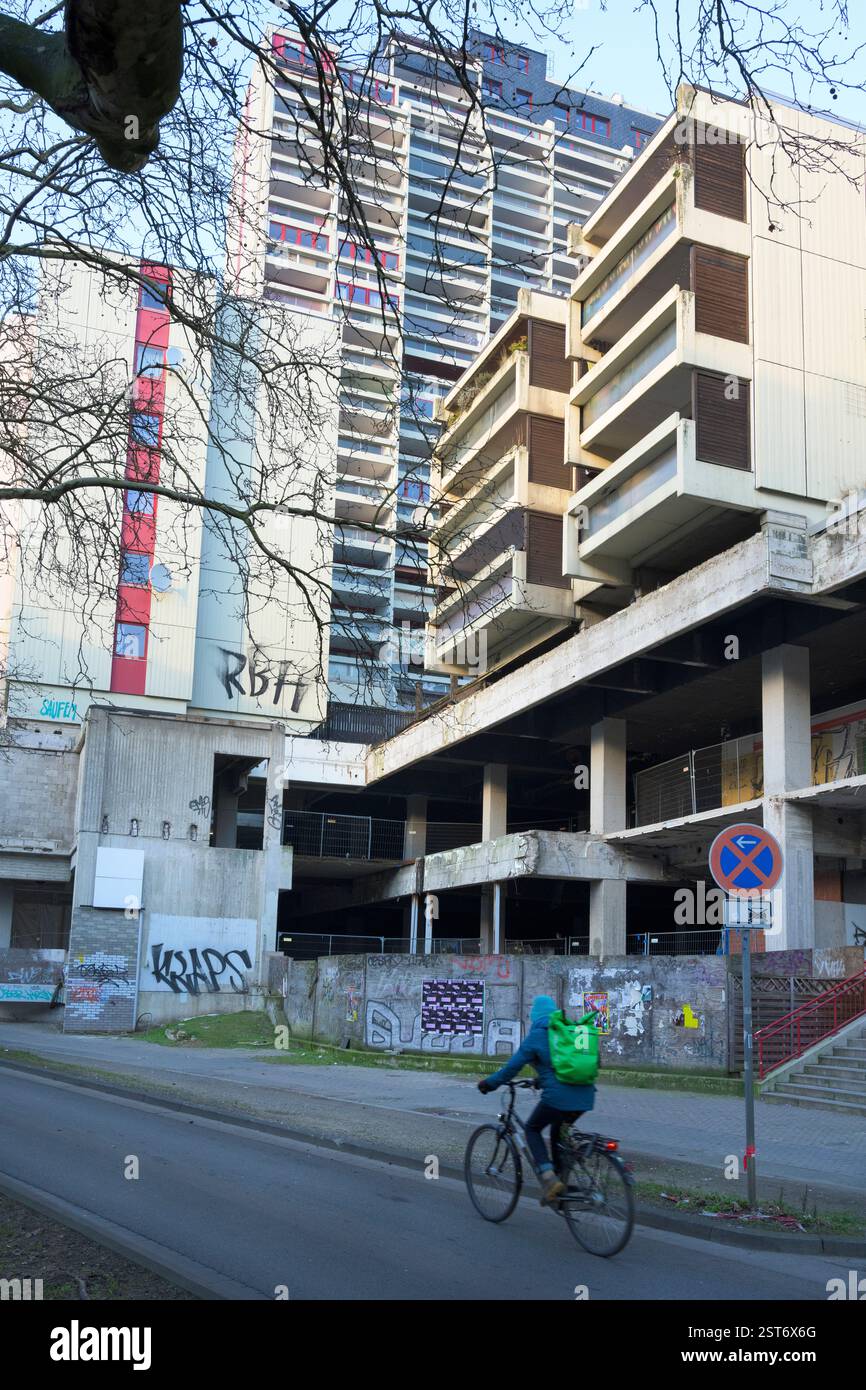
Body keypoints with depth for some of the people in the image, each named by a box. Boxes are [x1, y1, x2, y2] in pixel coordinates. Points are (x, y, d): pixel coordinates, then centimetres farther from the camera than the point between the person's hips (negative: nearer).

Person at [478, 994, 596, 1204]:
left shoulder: (536, 1036, -1)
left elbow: (512, 1067, -1)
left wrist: (488, 1083, 13)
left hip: (559, 1097, -6)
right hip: (585, 1097, 6)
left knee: (533, 1129, 16)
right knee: (558, 1131, 30)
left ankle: (549, 1179, -2)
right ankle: (560, 1176, 24)